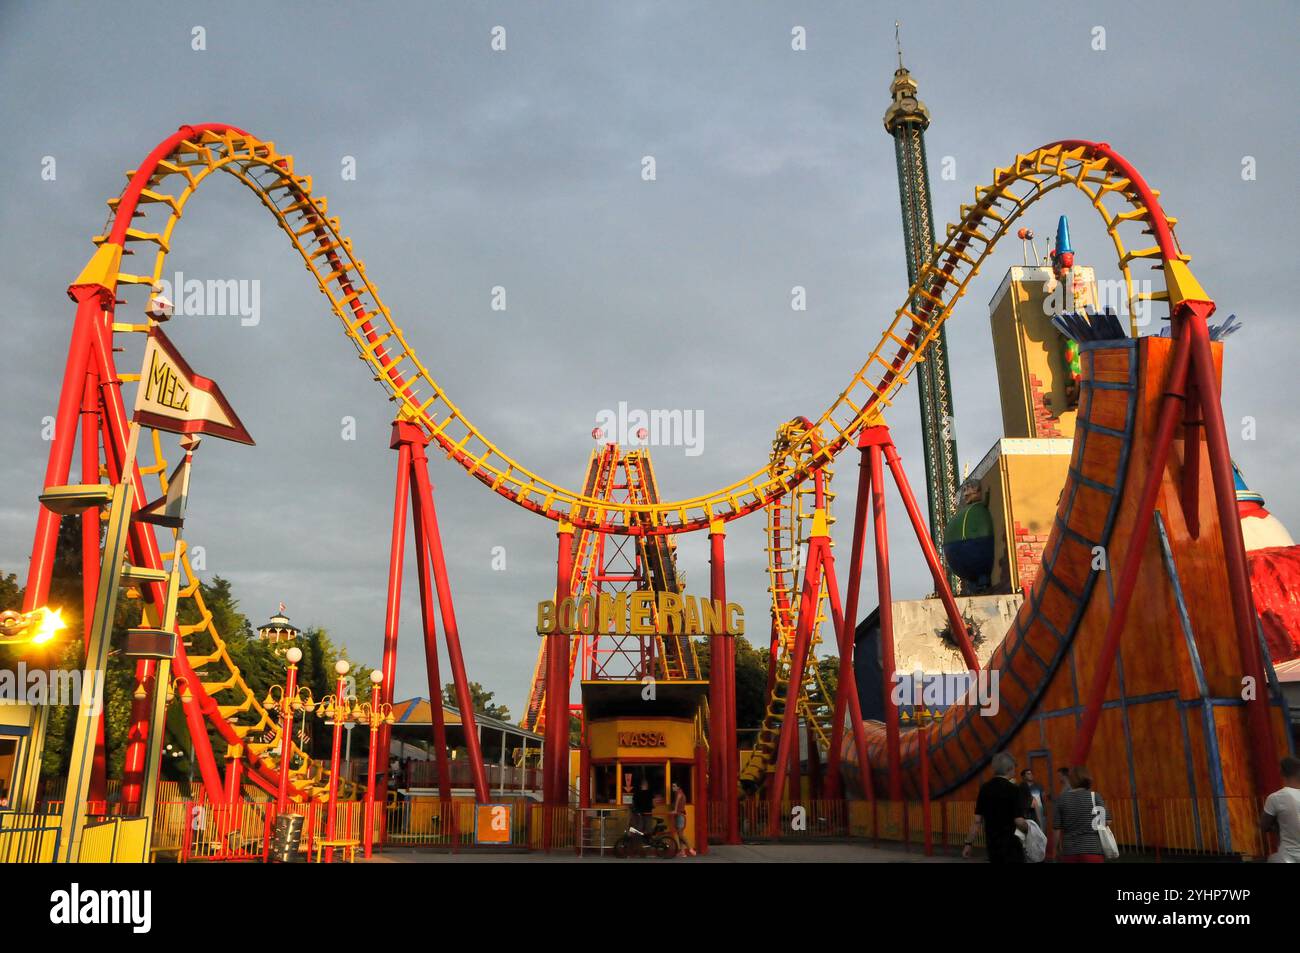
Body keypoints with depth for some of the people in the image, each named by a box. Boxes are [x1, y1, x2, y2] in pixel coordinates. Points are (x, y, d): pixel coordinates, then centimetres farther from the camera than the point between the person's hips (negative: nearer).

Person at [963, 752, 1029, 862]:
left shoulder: (984, 789, 3)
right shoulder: (1015, 790, -14)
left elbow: (978, 820, 2)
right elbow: (1019, 821, -19)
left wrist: (969, 843, 4)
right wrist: (1028, 827, 3)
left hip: (992, 844, 6)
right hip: (1010, 845, -6)